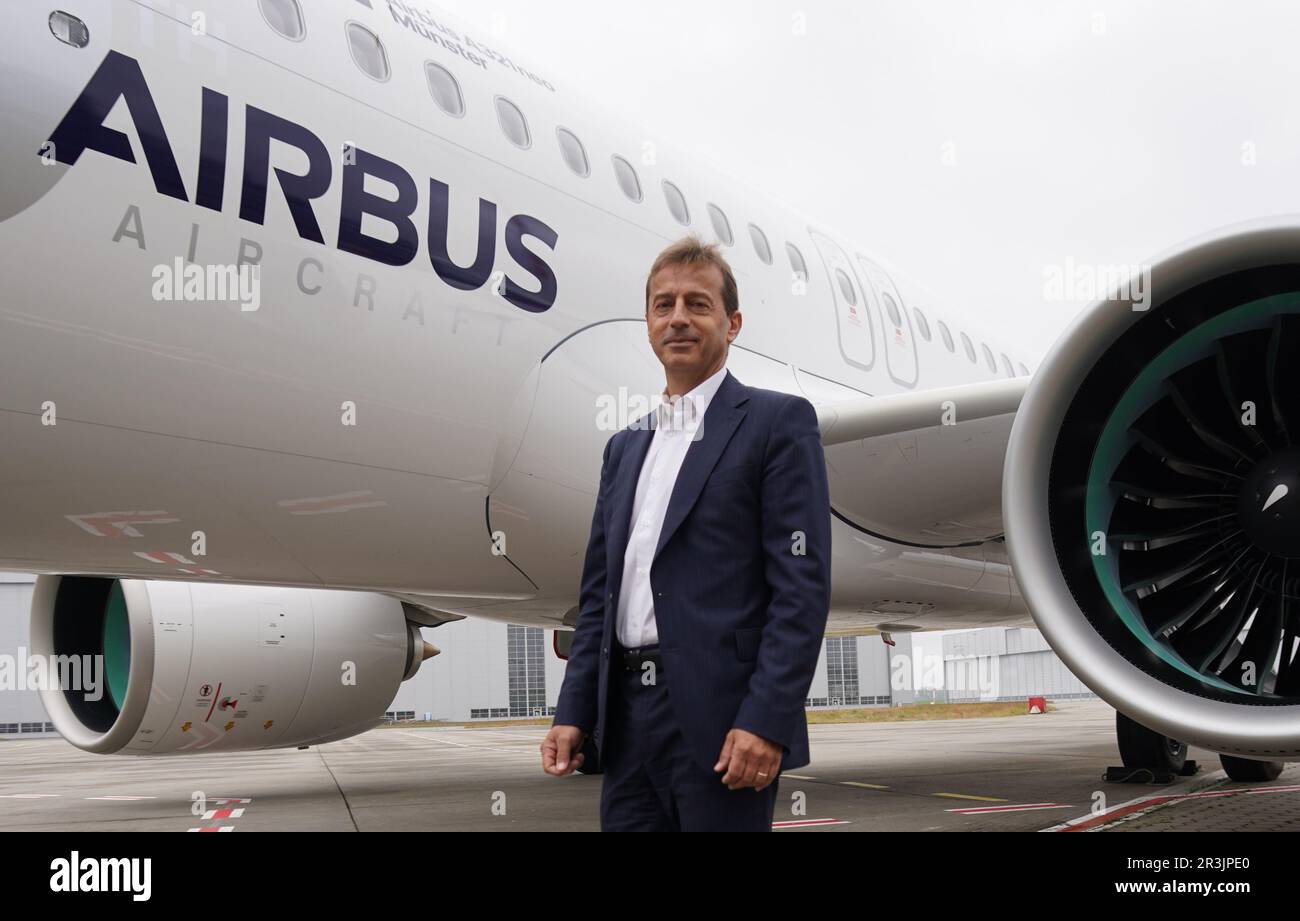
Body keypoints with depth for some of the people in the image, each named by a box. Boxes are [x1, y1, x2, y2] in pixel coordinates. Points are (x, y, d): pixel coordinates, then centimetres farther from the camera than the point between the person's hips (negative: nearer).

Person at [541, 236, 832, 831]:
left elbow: (803, 583, -9)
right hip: (626, 718, 6)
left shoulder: (778, 422, -1)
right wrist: (573, 712, 9)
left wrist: (767, 720, -17)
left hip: (720, 718, -6)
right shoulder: (624, 447, 19)